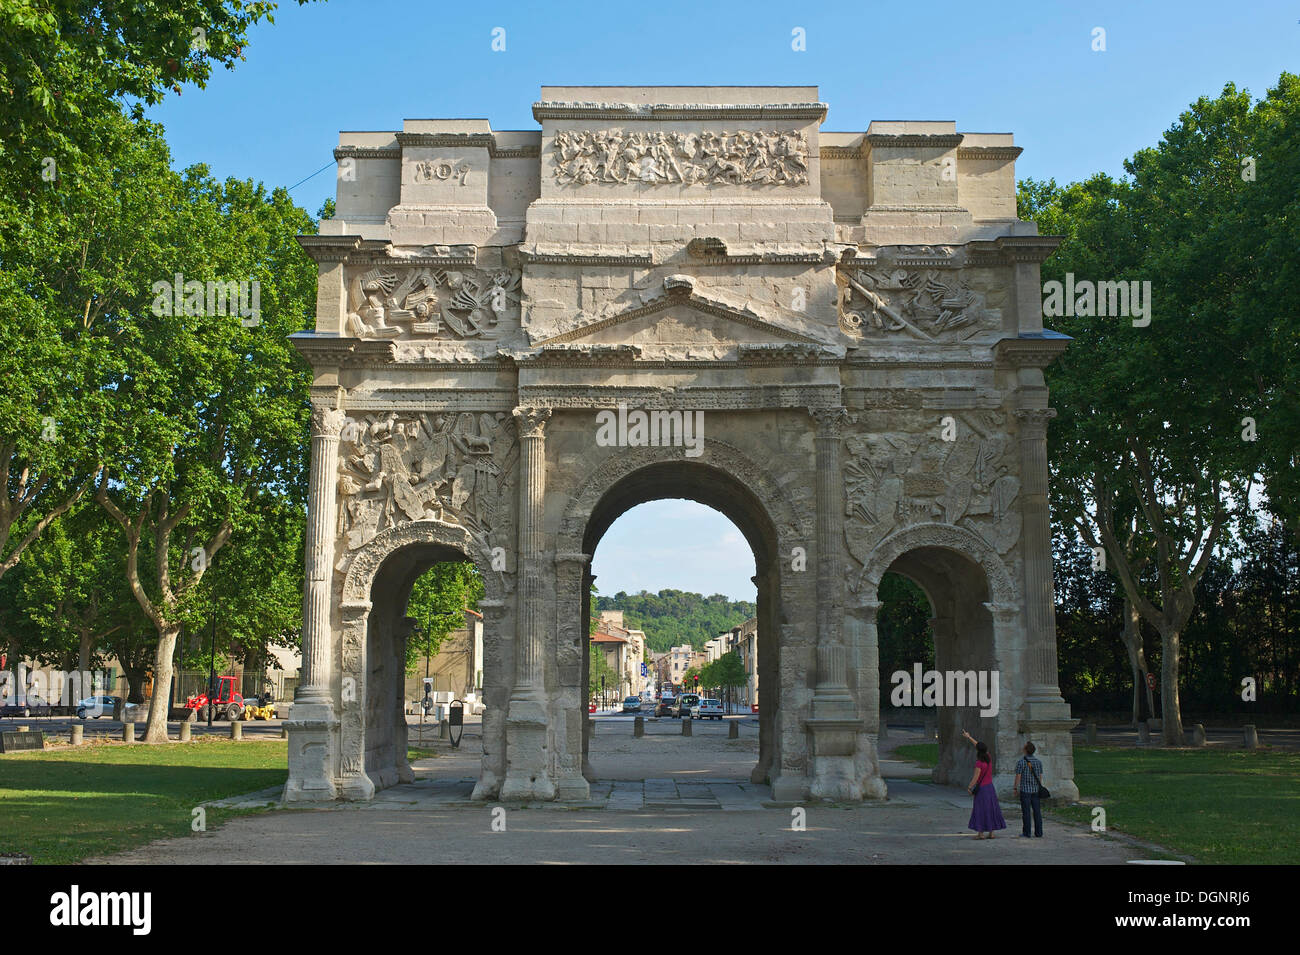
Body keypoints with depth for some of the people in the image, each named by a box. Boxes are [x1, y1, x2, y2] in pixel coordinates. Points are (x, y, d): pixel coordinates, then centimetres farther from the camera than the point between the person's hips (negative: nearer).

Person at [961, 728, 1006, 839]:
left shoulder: (979, 763, -18)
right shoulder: (989, 759, 3)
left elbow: (976, 777, -19)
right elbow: (979, 746, 14)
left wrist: (969, 788, -8)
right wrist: (969, 737, 22)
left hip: (981, 788, -7)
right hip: (990, 787, 7)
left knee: (981, 810, -1)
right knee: (991, 808, 9)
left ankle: (980, 833, -1)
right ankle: (991, 833, 12)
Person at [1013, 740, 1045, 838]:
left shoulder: (1021, 762, -10)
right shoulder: (1038, 761, 3)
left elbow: (1018, 776, -9)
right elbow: (1040, 776, 10)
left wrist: (1016, 788, 0)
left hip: (1025, 790, -4)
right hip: (1036, 789, 4)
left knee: (1026, 812, 0)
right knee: (1037, 811, 6)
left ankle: (1026, 833, 3)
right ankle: (1038, 833, 7)